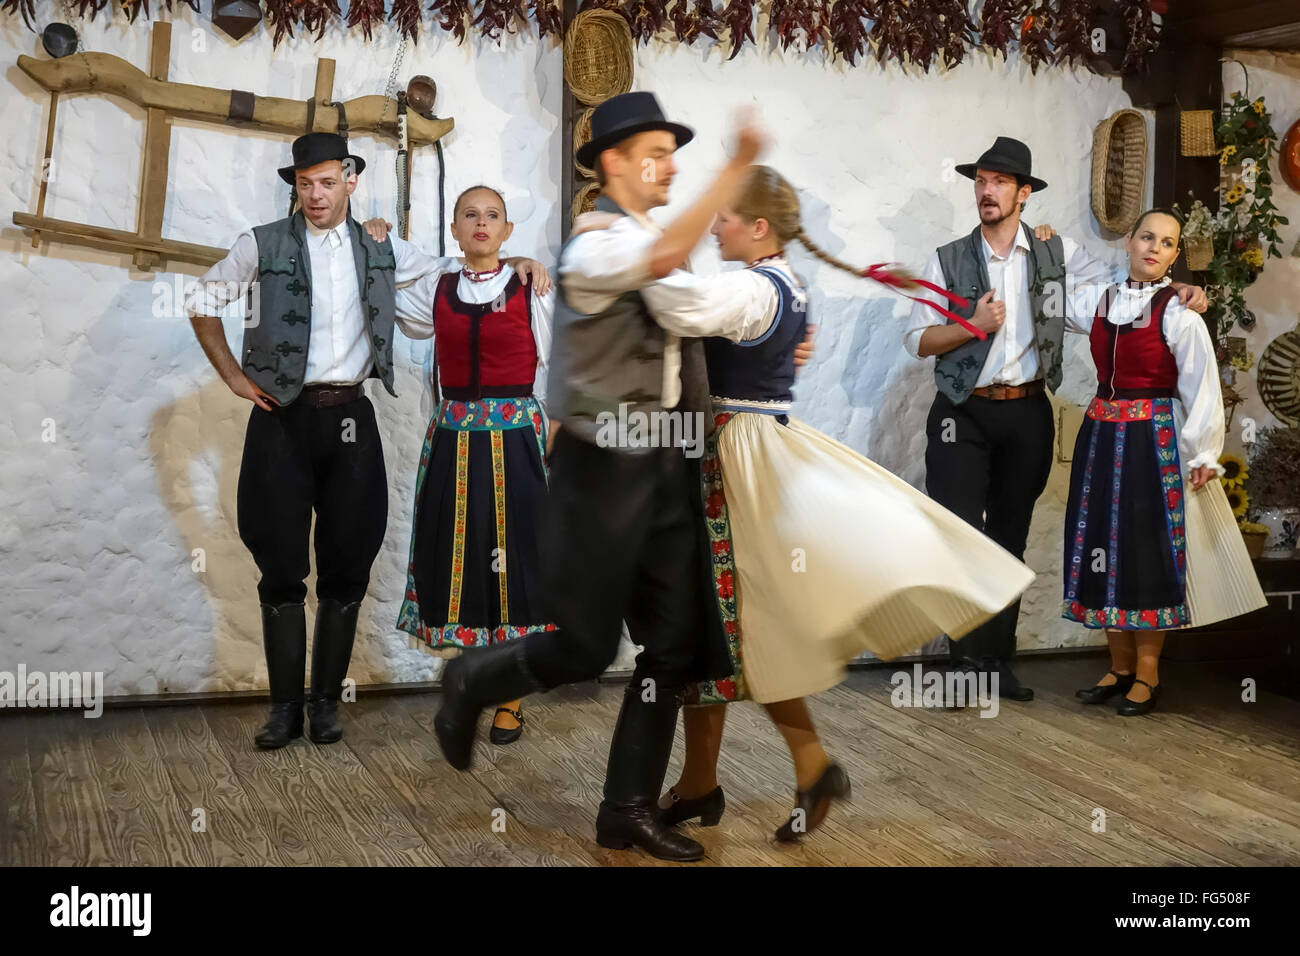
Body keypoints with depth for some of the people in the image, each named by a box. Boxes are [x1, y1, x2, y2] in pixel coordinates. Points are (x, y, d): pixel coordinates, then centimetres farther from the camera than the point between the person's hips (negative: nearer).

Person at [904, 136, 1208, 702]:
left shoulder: (1057, 253, 5)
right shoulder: (948, 261, 2)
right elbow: (917, 341, 0)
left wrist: (1180, 289, -1)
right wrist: (973, 325, -15)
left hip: (1027, 414, 2)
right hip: (963, 412, -2)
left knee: (1009, 538, 10)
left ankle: (997, 660, 19)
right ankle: (968, 656, 3)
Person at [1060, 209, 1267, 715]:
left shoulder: (1178, 312, -9)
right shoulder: (1098, 299, 6)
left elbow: (1201, 386, -9)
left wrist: (1201, 454, -9)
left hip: (1155, 436, -5)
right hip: (1100, 434, 5)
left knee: (1148, 550, -1)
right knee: (1104, 545, 8)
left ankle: (1146, 673, 9)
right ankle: (1120, 667, 19)